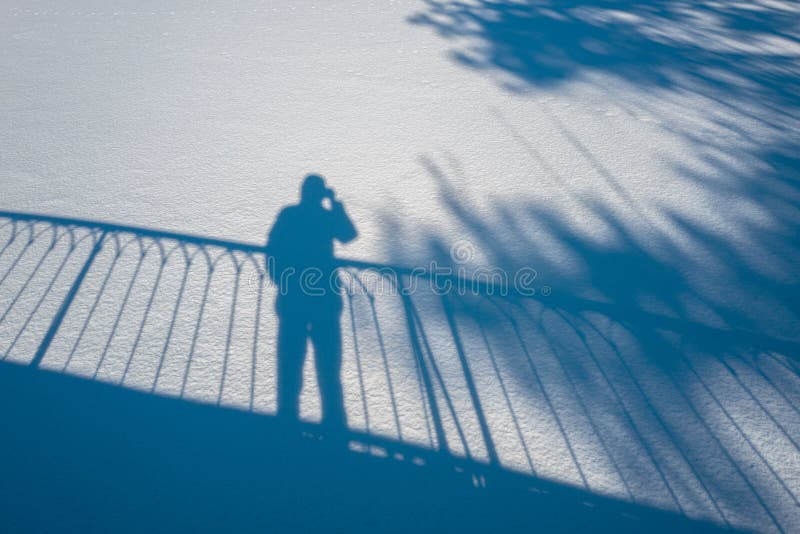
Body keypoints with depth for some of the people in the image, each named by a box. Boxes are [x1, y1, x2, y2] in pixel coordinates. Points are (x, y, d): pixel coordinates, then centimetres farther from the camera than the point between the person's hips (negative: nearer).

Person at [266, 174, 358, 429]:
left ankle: (288, 416, -4)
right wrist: (335, 203, 19)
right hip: (323, 296, 0)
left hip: (293, 295, 1)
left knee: (290, 360, 3)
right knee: (328, 363, 5)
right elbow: (349, 234, 18)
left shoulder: (288, 214, 8)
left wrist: (281, 281, 9)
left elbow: (272, 250, 1)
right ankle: (334, 420, 0)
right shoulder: (326, 216, 5)